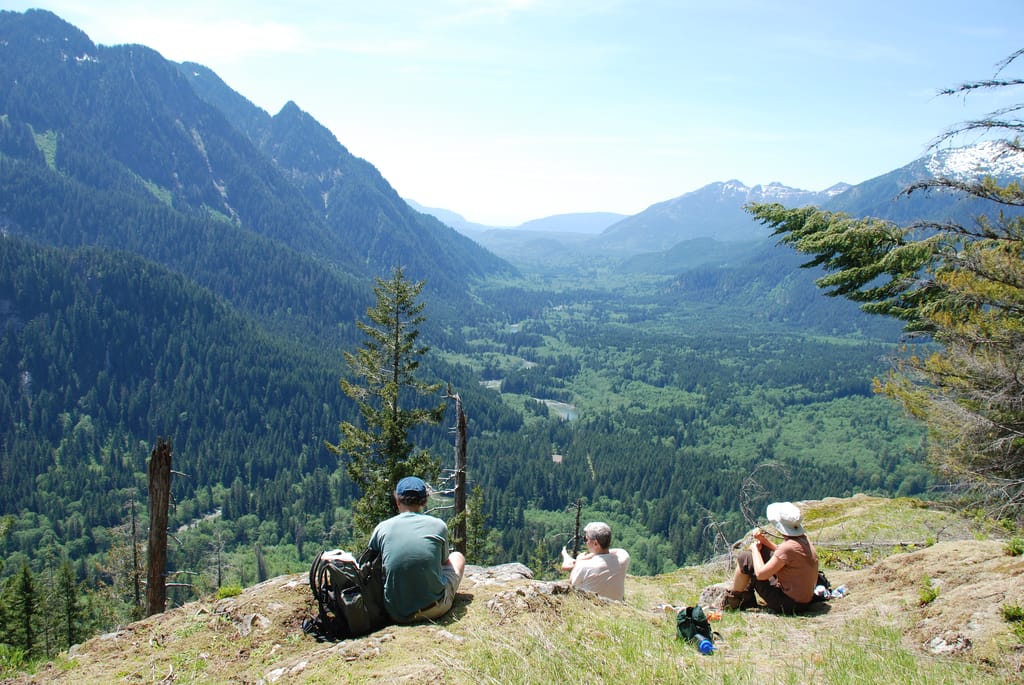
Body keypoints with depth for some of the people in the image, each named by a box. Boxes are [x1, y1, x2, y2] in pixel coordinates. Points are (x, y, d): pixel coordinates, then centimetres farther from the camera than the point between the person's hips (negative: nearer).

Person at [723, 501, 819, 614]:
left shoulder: (789, 547, -28)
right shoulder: (803, 538, -1)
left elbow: (761, 574, -22)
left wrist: (755, 549, -7)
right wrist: (763, 540, 3)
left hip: (788, 604, -9)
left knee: (744, 558, -6)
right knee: (762, 551, 17)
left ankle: (733, 600, 14)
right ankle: (747, 597, 25)